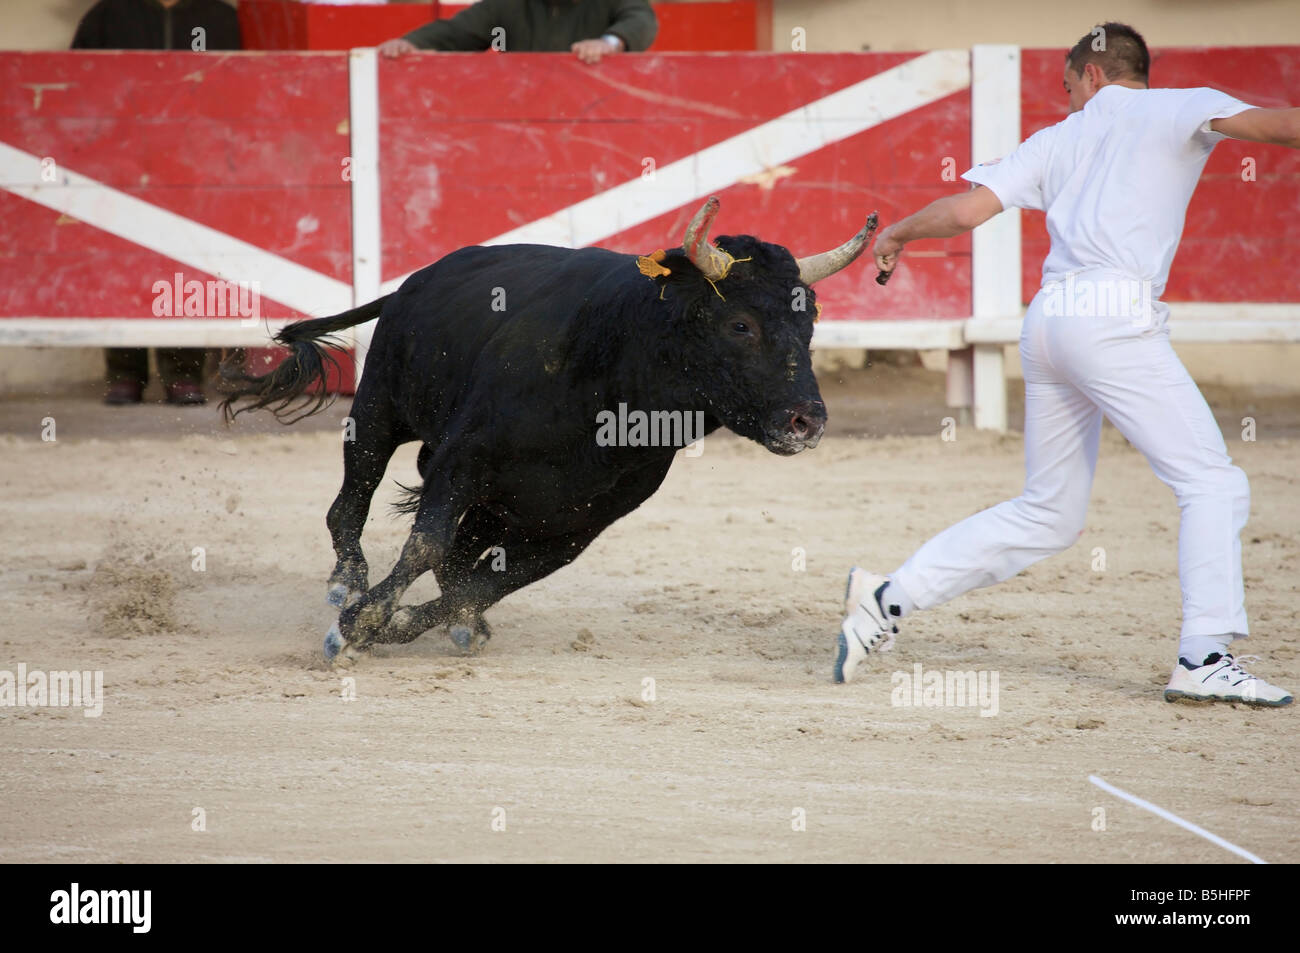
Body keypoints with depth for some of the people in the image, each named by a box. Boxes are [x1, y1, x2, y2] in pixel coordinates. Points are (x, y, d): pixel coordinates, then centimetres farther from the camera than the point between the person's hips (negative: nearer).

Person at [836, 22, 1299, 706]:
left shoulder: (1058, 139, 21)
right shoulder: (1174, 111, 9)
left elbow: (963, 212, 14)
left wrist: (897, 233, 31)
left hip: (1046, 320, 6)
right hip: (1114, 315, -6)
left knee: (1047, 515, 16)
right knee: (1213, 485, -6)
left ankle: (891, 598, 13)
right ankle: (1205, 660, -18)